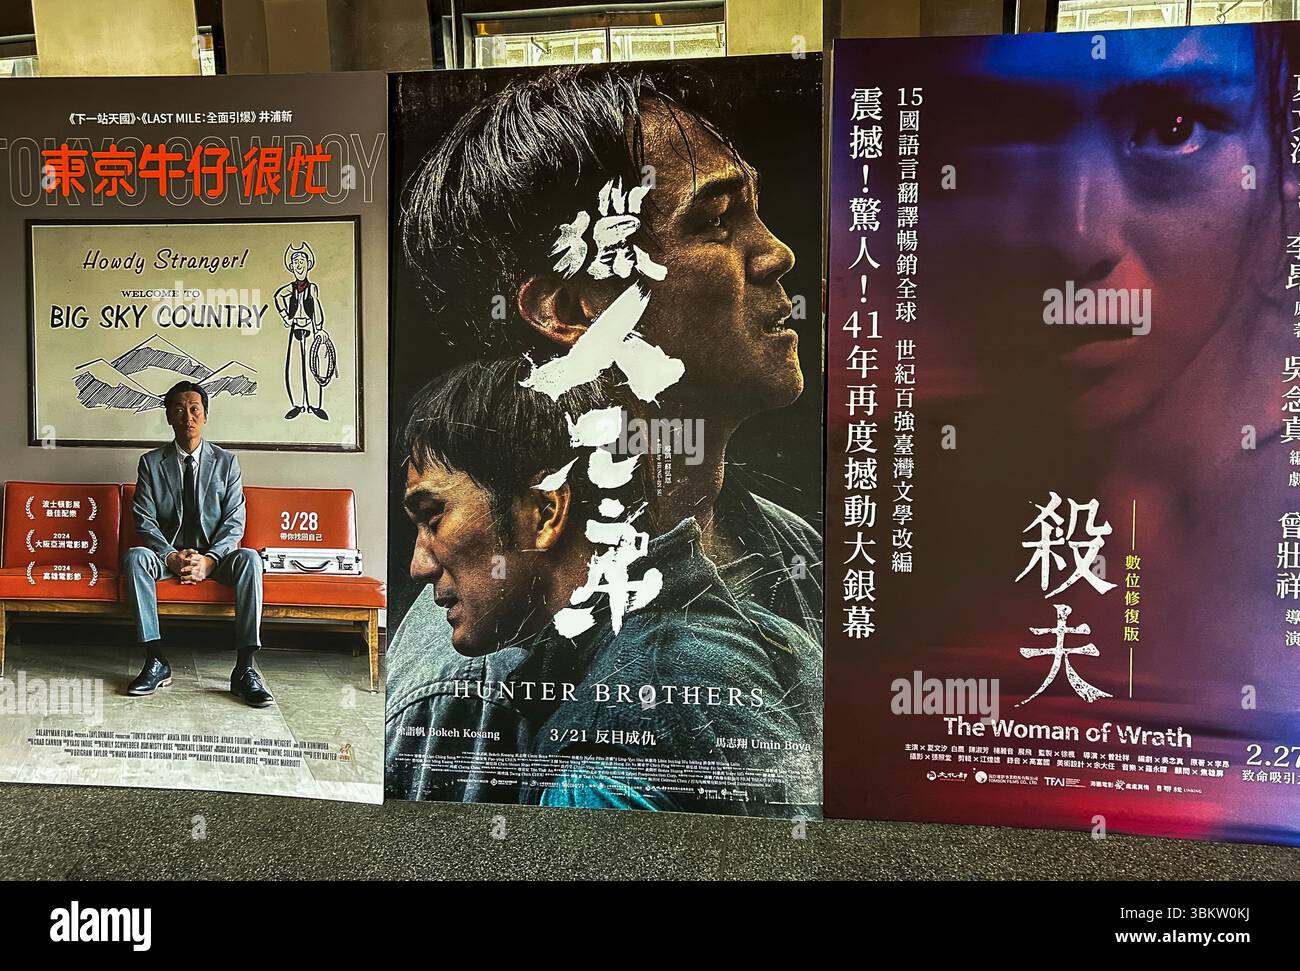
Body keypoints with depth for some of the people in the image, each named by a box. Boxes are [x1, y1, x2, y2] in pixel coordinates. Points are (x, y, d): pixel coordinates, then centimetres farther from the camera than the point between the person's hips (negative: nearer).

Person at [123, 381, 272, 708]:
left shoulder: (226, 462, 4)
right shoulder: (151, 462, 5)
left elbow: (234, 522, -3)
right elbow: (144, 520, -2)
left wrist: (208, 559, -20)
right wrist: (172, 557, -19)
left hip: (214, 556, -1)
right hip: (167, 553, 1)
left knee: (249, 559, -32)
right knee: (135, 557, -32)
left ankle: (244, 669, -35)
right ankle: (156, 663, -28)